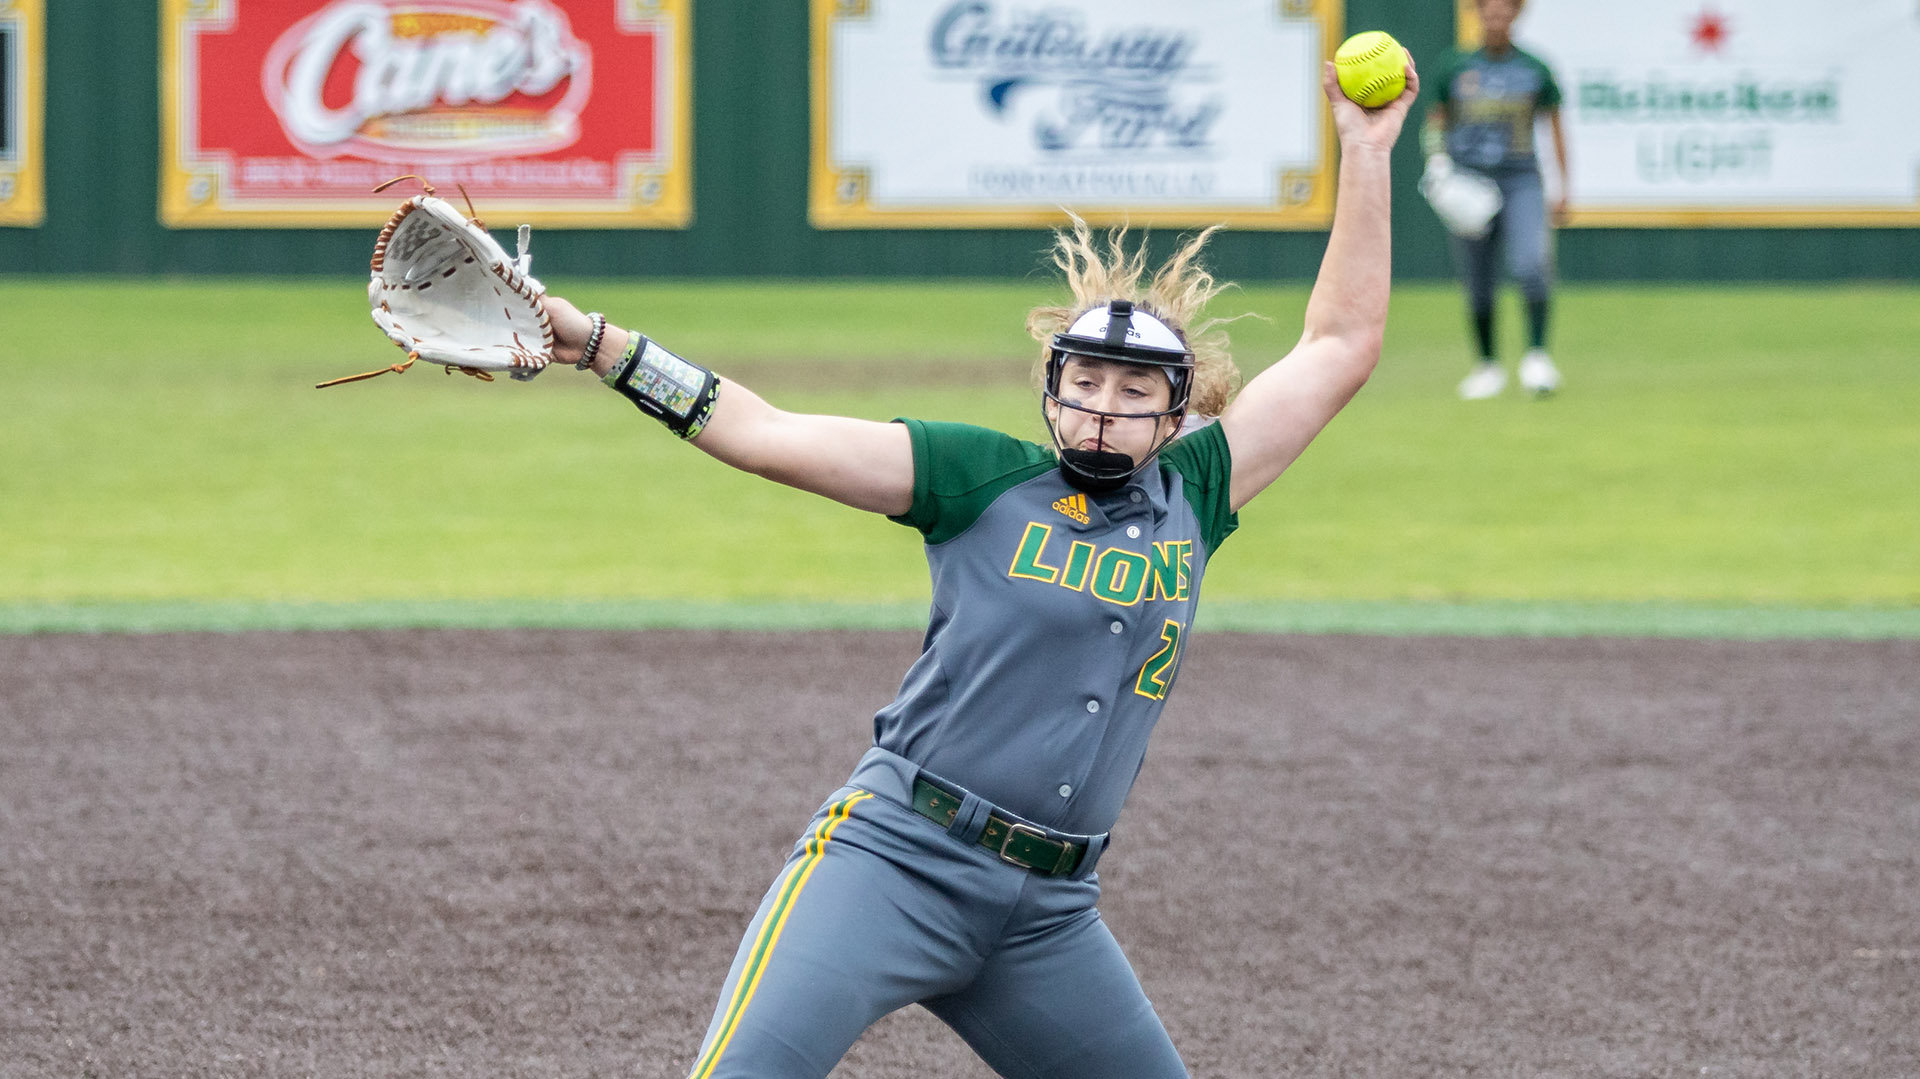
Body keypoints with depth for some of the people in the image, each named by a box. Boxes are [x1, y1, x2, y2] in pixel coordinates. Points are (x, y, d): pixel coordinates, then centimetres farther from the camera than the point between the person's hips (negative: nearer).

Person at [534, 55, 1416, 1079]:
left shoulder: (1190, 500, 11)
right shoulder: (986, 478, 2)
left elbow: (1338, 349, 14)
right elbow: (766, 436, -4)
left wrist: (1364, 154, 11)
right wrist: (596, 342, -14)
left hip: (1048, 914, 5)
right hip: (894, 865, -5)